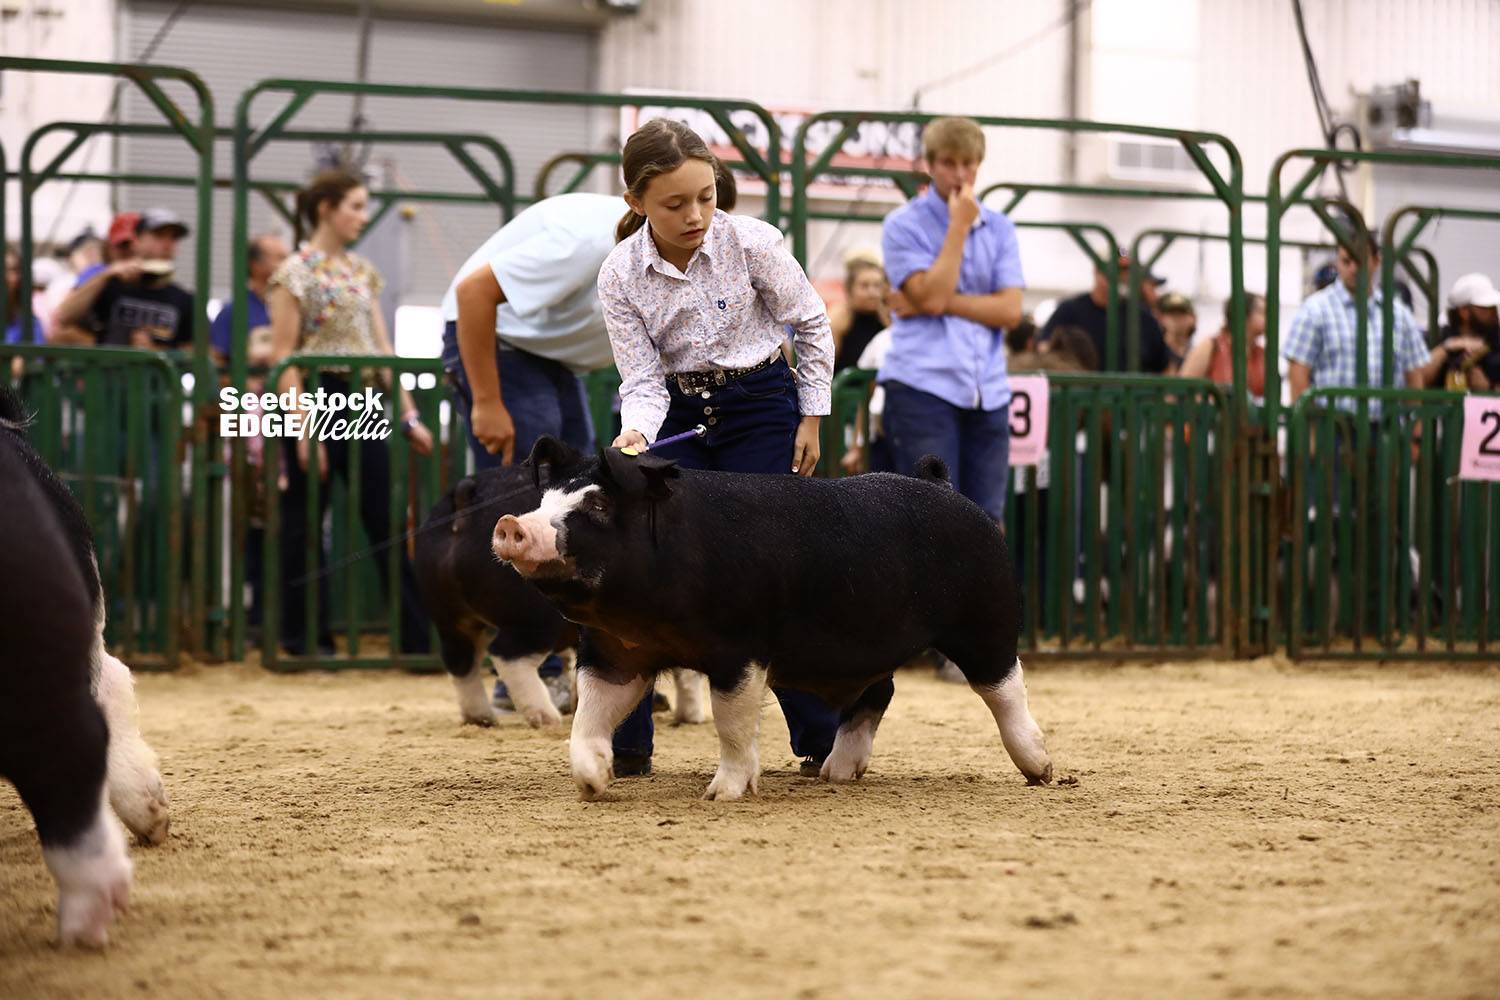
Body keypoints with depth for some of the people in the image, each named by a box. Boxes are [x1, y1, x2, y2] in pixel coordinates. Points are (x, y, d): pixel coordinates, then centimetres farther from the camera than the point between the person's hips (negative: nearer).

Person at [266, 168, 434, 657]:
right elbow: (282, 359, -10)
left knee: (388, 520, 3)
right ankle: (306, 637, 10)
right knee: (304, 525, 2)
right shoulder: (296, 273, -6)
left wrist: (409, 414, 9)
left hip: (365, 405, 6)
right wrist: (303, 430, -17)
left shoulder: (362, 272, 13)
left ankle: (419, 636, 2)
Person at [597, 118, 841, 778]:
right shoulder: (620, 276, -13)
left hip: (761, 407, -2)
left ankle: (824, 739, 6)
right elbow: (642, 380, -11)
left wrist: (811, 419, -2)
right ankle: (625, 743, 0)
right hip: (679, 415, 2)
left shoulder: (749, 242, -17)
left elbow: (812, 325, -3)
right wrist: (635, 434, -32)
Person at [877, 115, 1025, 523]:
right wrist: (959, 226, -8)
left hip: (987, 392, 4)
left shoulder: (999, 229, 13)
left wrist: (944, 302, -9)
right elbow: (930, 296, -13)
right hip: (923, 386, -4)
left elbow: (1010, 310, 1)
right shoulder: (904, 225, 1)